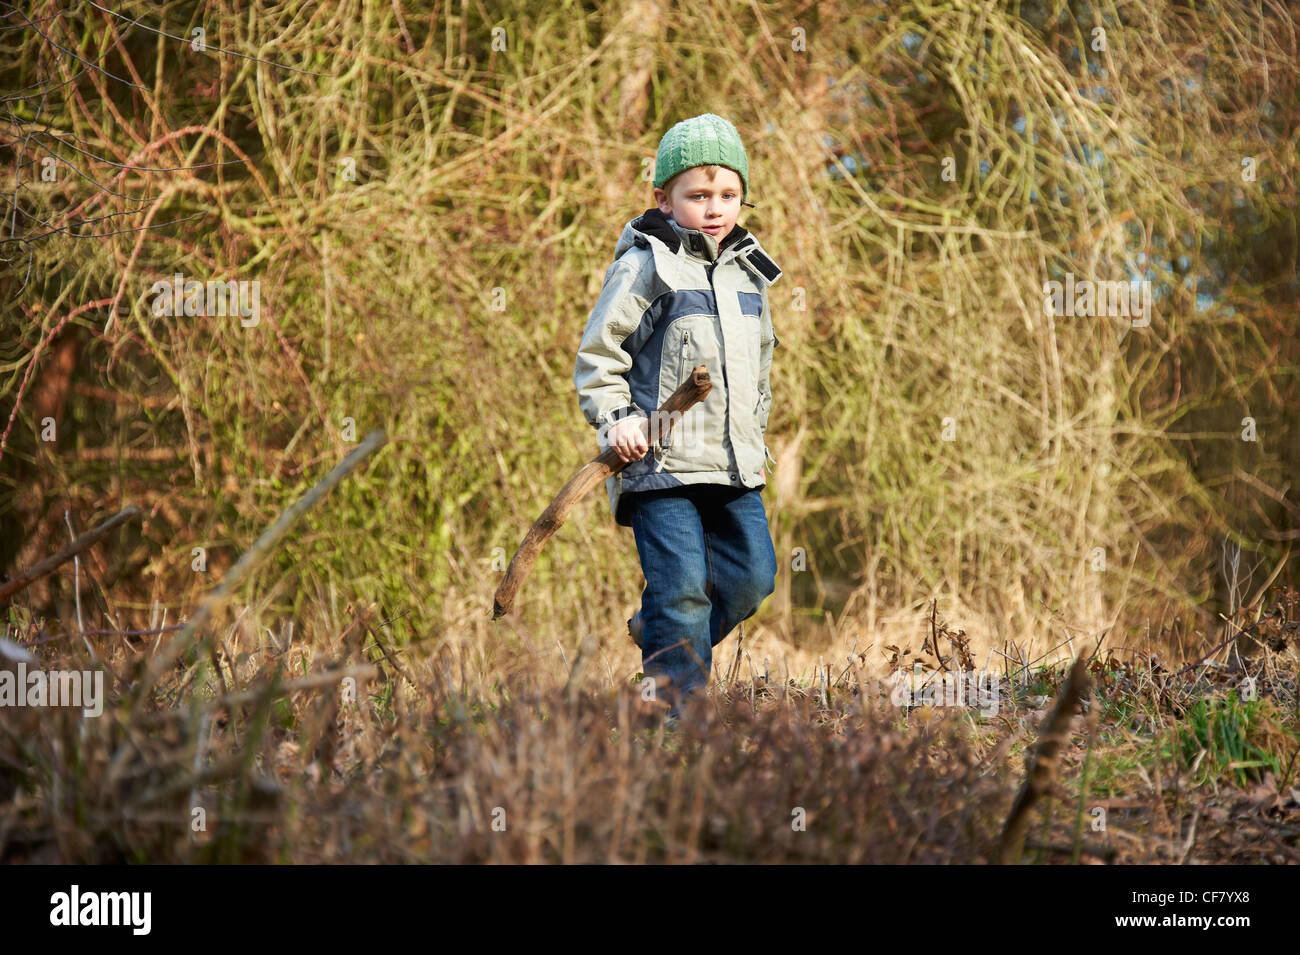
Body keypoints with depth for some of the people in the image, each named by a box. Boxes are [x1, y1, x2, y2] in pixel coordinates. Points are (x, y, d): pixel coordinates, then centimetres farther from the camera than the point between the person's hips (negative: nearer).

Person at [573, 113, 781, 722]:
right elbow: (597, 355, -5)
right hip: (662, 462, -7)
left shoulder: (746, 273, 15)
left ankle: (657, 633, 27)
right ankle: (680, 709, -4)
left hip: (734, 465, 7)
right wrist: (615, 418, -17)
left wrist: (757, 437, 23)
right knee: (681, 583, -10)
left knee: (751, 575, 5)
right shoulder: (645, 268, -6)